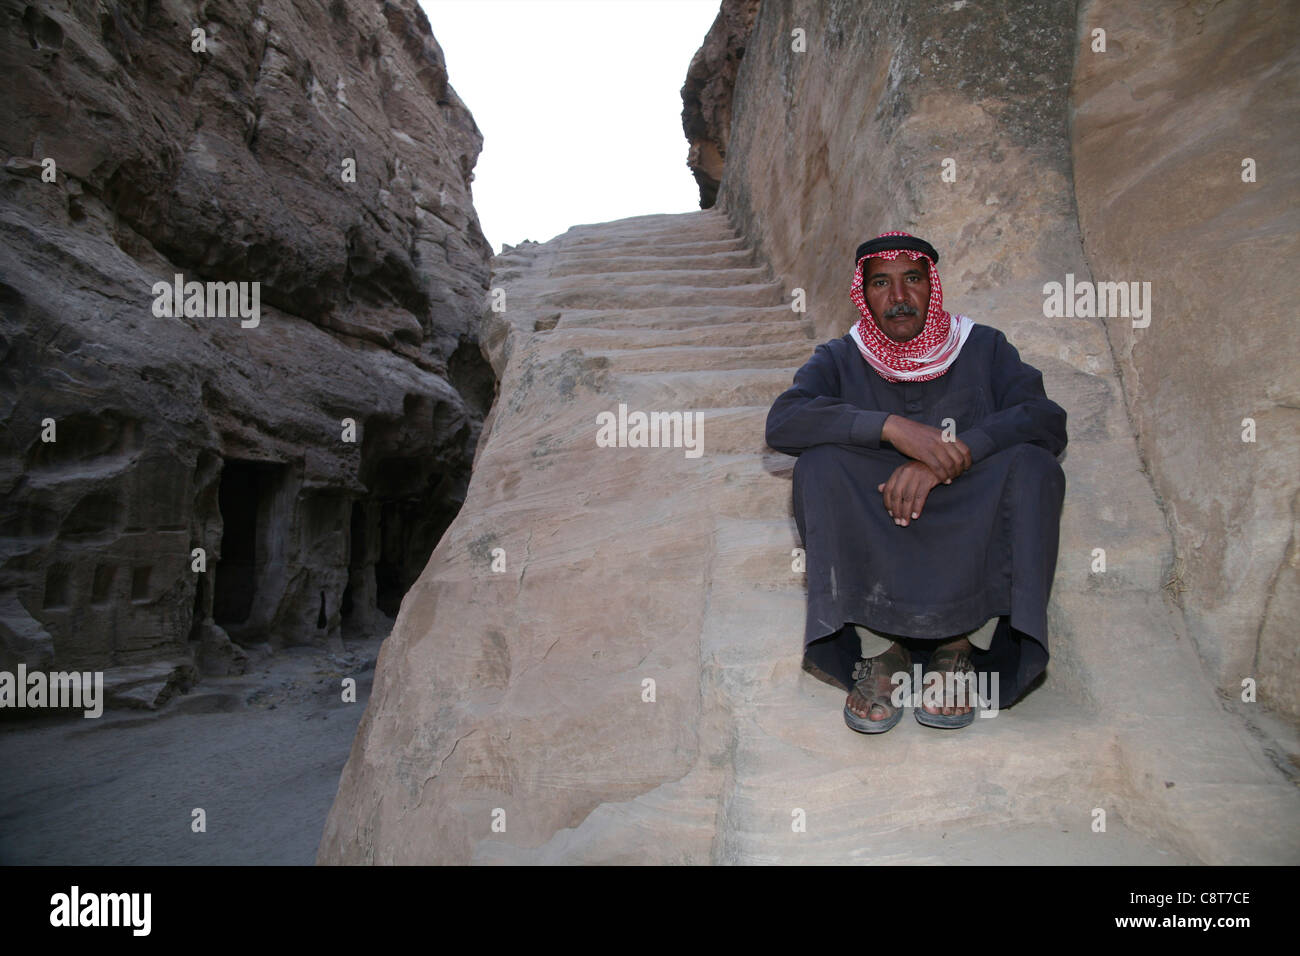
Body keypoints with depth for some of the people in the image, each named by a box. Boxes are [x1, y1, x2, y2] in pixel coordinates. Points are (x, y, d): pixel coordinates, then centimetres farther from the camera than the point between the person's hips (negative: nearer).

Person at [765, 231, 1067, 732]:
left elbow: (1047, 421, -8)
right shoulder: (840, 359, 9)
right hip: (872, 550, 0)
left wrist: (948, 456, -24)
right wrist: (892, 427, -25)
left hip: (972, 544, 1)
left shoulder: (984, 347, 10)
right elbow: (783, 422, -13)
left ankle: (961, 644, -21)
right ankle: (879, 649, -23)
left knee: (1030, 464, -23)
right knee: (819, 463, -24)